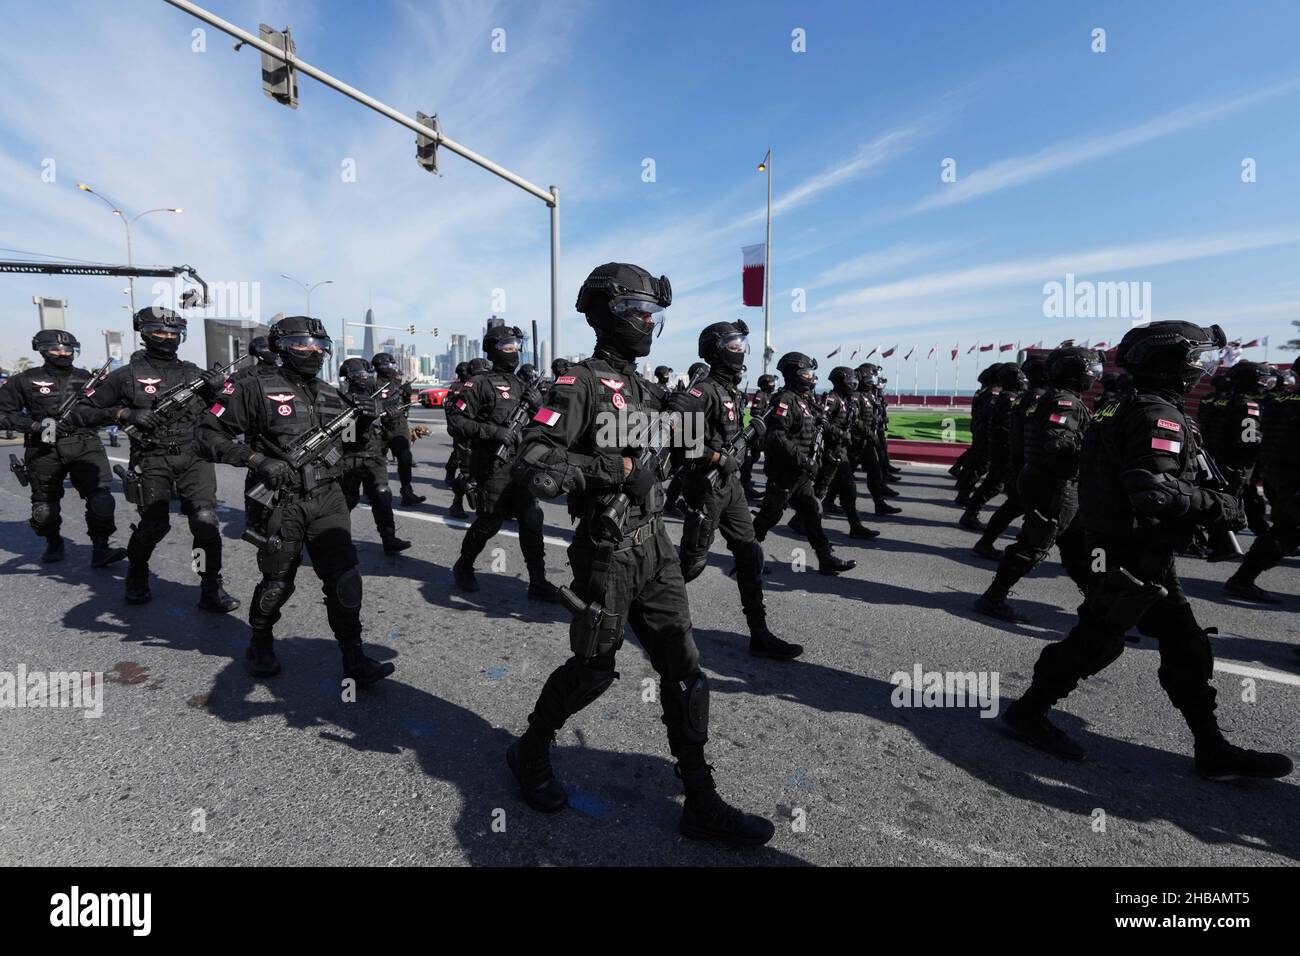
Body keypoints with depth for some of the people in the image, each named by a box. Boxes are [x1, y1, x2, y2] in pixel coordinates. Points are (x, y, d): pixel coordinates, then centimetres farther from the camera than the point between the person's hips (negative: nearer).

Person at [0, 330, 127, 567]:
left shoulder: (85, 378, 12)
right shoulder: (26, 380, 5)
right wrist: (35, 426, -11)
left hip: (85, 446, 0)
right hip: (45, 451, 0)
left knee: (101, 497, -18)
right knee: (45, 507, 12)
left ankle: (100, 549, -14)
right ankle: (53, 544, 36)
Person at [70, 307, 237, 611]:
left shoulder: (192, 372, 11)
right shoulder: (127, 375, 2)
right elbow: (81, 412, 3)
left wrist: (218, 387, -2)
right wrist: (125, 413, -12)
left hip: (193, 458, 2)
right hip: (153, 461, -2)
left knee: (206, 520, -11)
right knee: (154, 524, 0)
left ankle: (211, 589, -3)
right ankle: (137, 577, 31)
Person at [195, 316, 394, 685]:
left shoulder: (331, 395, 11)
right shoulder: (257, 389, -6)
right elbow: (206, 432, -8)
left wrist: (365, 420, 1)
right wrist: (257, 460, -19)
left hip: (327, 499, 4)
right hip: (279, 504, -4)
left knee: (344, 578, -3)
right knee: (277, 583, 10)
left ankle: (354, 660, 5)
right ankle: (260, 645, 37)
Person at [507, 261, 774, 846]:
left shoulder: (644, 390, 15)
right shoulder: (580, 385, -10)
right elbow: (533, 463, -21)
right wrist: (617, 468, -26)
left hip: (655, 546, 7)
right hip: (608, 552, -7)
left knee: (684, 671, 7)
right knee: (593, 670, 5)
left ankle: (702, 803, 20)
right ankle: (530, 753, 34)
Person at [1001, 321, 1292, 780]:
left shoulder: (1135, 406, 13)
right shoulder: (1158, 413, -18)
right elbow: (1155, 490, -29)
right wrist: (1218, 506, -15)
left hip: (1147, 556, 10)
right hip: (1131, 556, -10)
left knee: (1186, 644, 15)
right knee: (1096, 641, 0)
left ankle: (1213, 750, 25)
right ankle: (1028, 711, 14)